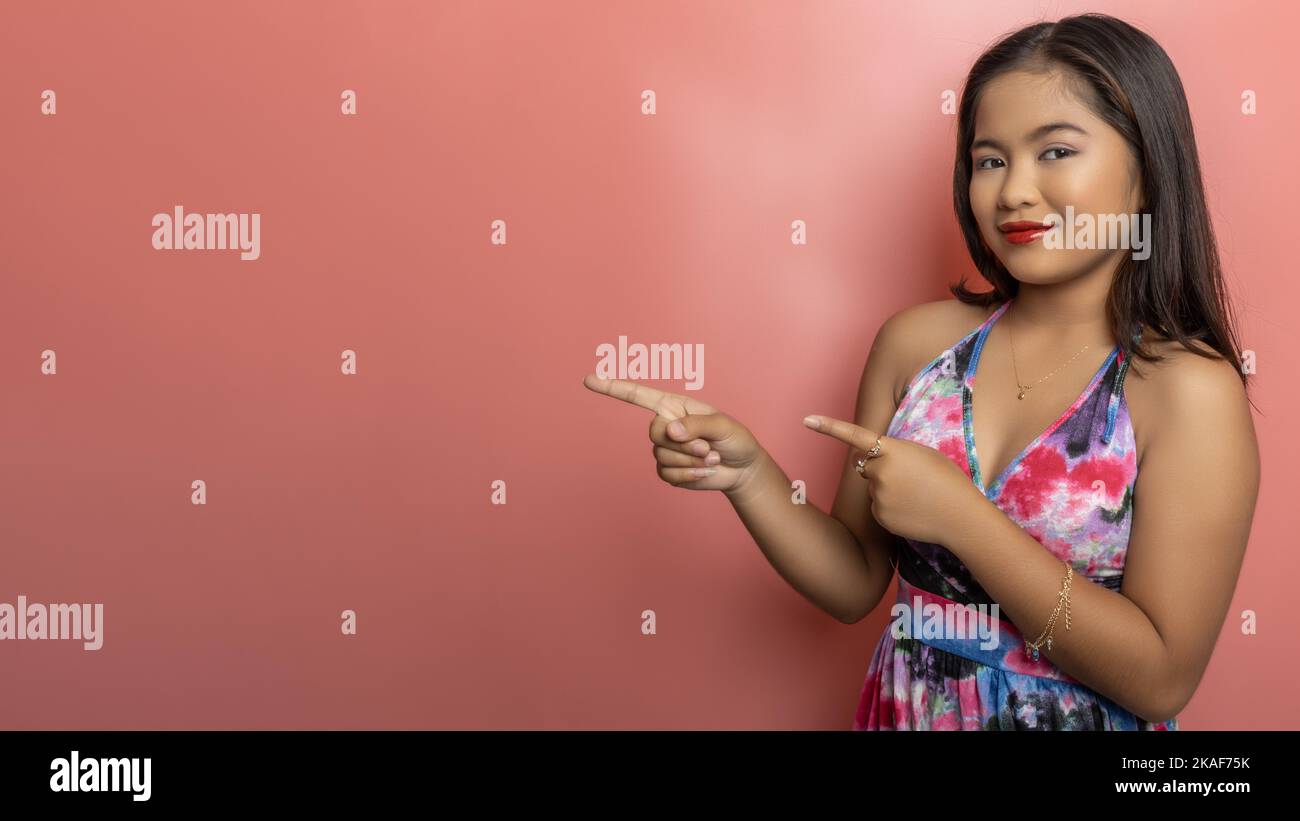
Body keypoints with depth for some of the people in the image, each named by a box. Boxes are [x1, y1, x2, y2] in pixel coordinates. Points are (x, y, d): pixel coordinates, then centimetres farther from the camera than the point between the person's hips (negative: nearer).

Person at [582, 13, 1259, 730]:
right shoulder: (916, 340, -7)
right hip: (902, 709, 4)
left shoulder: (1190, 387, -17)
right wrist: (747, 475, -17)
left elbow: (1161, 680, -20)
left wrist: (959, 516, -24)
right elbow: (853, 587, -2)